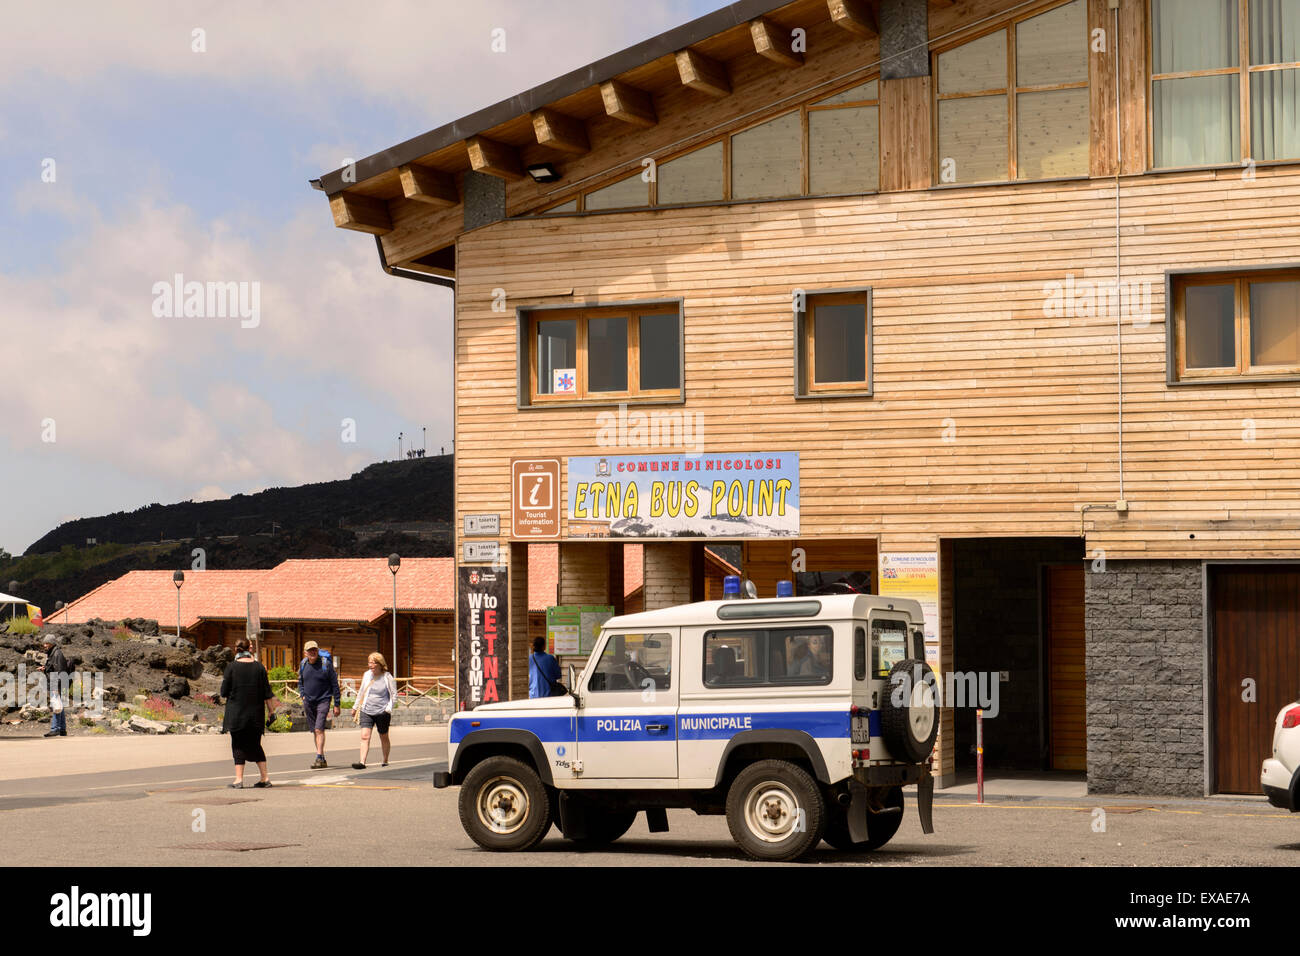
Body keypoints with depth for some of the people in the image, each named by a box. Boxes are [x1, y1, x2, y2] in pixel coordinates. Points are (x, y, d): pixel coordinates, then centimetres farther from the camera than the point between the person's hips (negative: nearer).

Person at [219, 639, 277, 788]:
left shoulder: (231, 667, -8)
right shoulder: (259, 667, 0)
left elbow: (224, 692, -4)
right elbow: (267, 693, 1)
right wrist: (271, 711, 8)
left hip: (236, 713, -3)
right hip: (256, 714, 3)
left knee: (238, 746, 3)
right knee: (255, 745, 14)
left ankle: (239, 780, -3)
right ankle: (265, 778, 9)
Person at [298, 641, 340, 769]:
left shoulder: (326, 664, -9)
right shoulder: (303, 665, 4)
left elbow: (335, 685, -5)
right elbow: (300, 682, 20)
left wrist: (337, 705, -6)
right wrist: (303, 696, 3)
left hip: (323, 700, -5)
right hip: (308, 702, 5)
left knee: (319, 729, -18)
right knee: (315, 731, 10)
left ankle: (319, 758, -21)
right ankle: (323, 760, 20)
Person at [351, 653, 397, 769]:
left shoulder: (387, 677, -5)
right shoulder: (367, 675, 8)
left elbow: (394, 695, 0)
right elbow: (361, 692, 20)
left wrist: (389, 708, -11)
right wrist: (355, 707, 24)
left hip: (382, 712, -3)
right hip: (366, 710, 3)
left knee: (384, 737, 12)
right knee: (365, 736, -12)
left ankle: (385, 761, 28)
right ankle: (362, 762, -19)